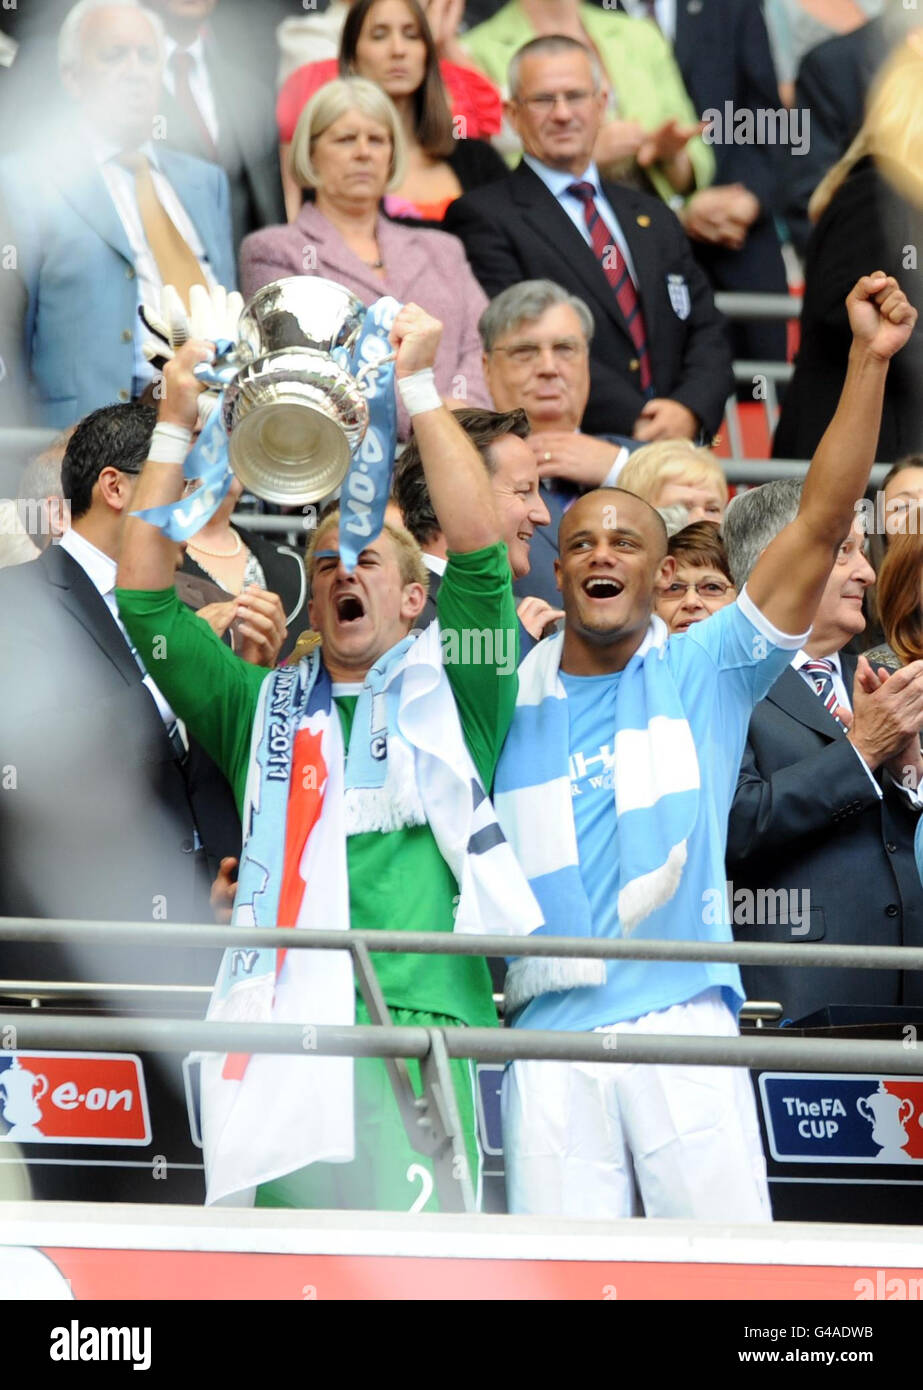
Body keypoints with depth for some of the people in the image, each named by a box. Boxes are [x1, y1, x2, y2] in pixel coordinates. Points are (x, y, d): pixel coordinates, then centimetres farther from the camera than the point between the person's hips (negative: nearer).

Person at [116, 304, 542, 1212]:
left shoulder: (448, 694, 16)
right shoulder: (265, 710, 23)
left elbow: (479, 548, 2)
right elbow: (144, 599, 17)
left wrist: (417, 386, 1)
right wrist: (175, 425, 13)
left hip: (423, 1029, -2)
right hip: (283, 1029, 2)